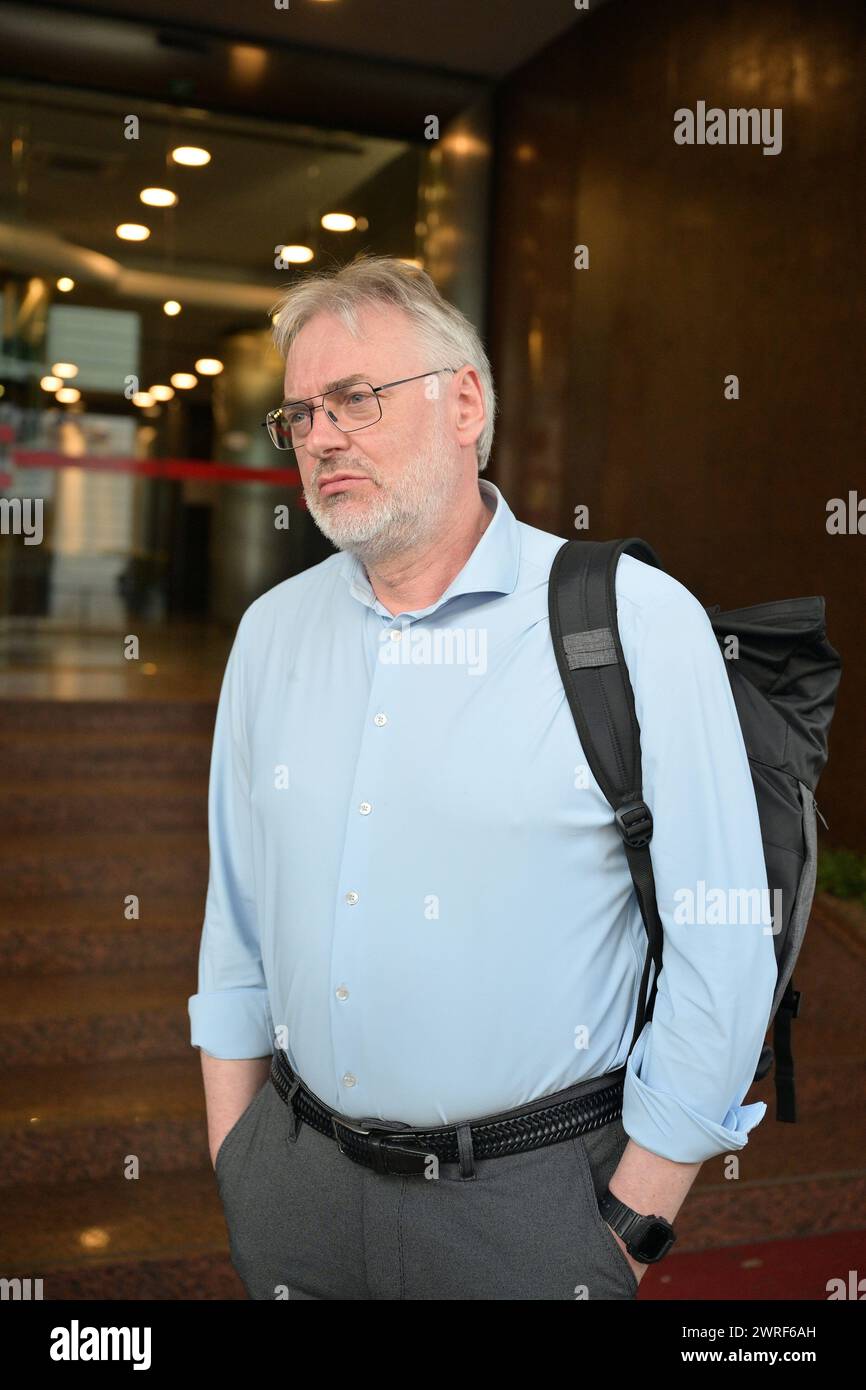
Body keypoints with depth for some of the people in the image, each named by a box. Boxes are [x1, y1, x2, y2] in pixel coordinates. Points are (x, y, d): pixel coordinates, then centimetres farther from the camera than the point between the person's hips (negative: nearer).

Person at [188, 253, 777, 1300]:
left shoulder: (641, 623, -13)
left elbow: (720, 950, -12)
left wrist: (633, 1226, -9)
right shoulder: (272, 629, 2)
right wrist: (233, 1161, 8)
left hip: (528, 1201, -4)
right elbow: (236, 921, 8)